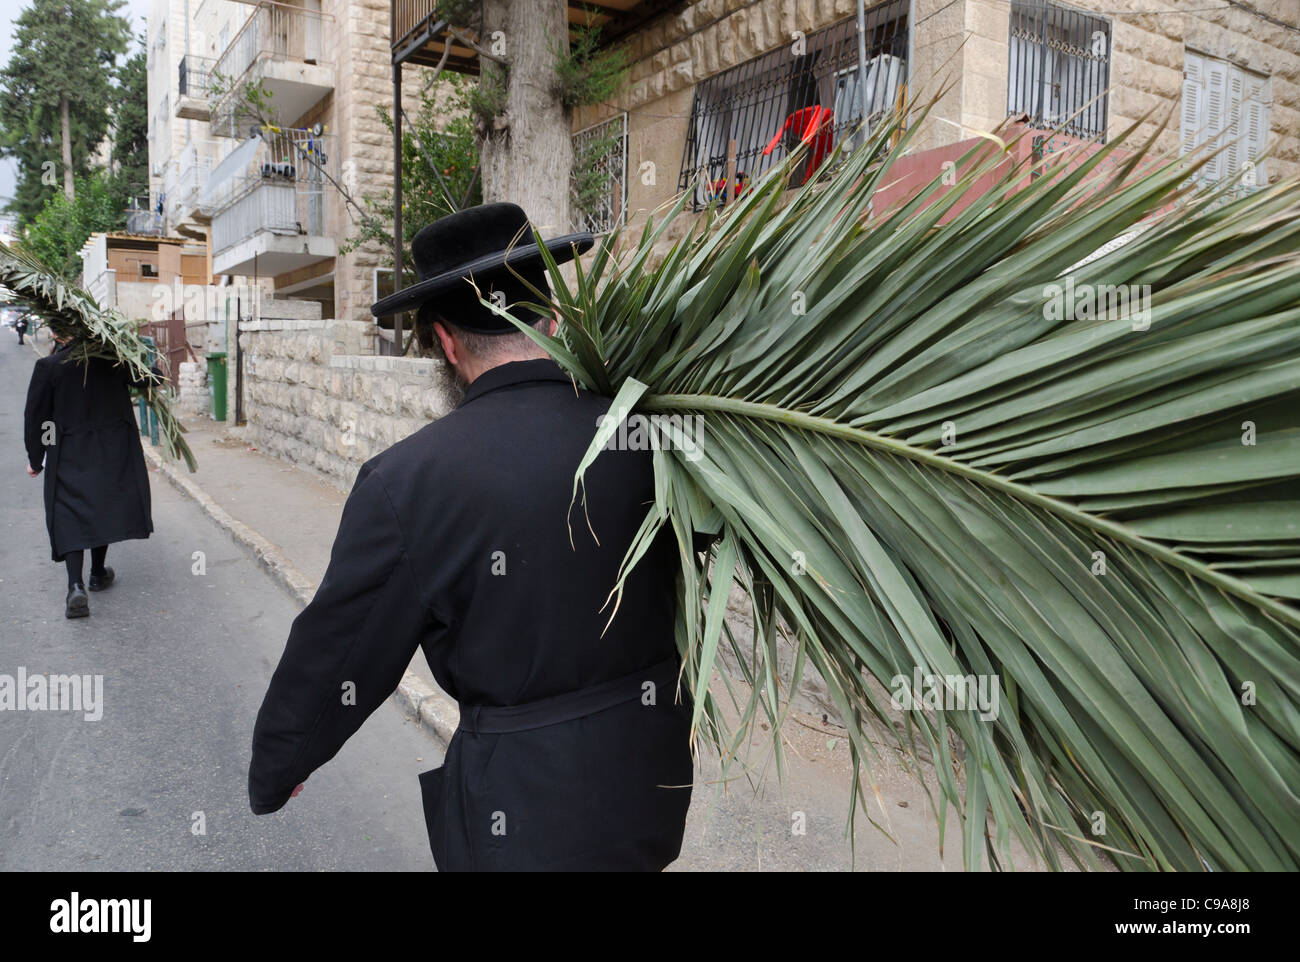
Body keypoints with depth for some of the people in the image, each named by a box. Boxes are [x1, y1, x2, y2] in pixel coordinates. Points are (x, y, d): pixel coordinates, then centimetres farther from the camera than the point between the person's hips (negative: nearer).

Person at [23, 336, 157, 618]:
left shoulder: (48, 367, -9)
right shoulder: (114, 360, -7)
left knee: (70, 516, 2)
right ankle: (98, 574, 29)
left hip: (69, 456, -2)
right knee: (104, 508, 17)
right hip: (113, 453, 2)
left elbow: (35, 416, -3)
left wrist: (35, 458, 8)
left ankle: (76, 586, -12)